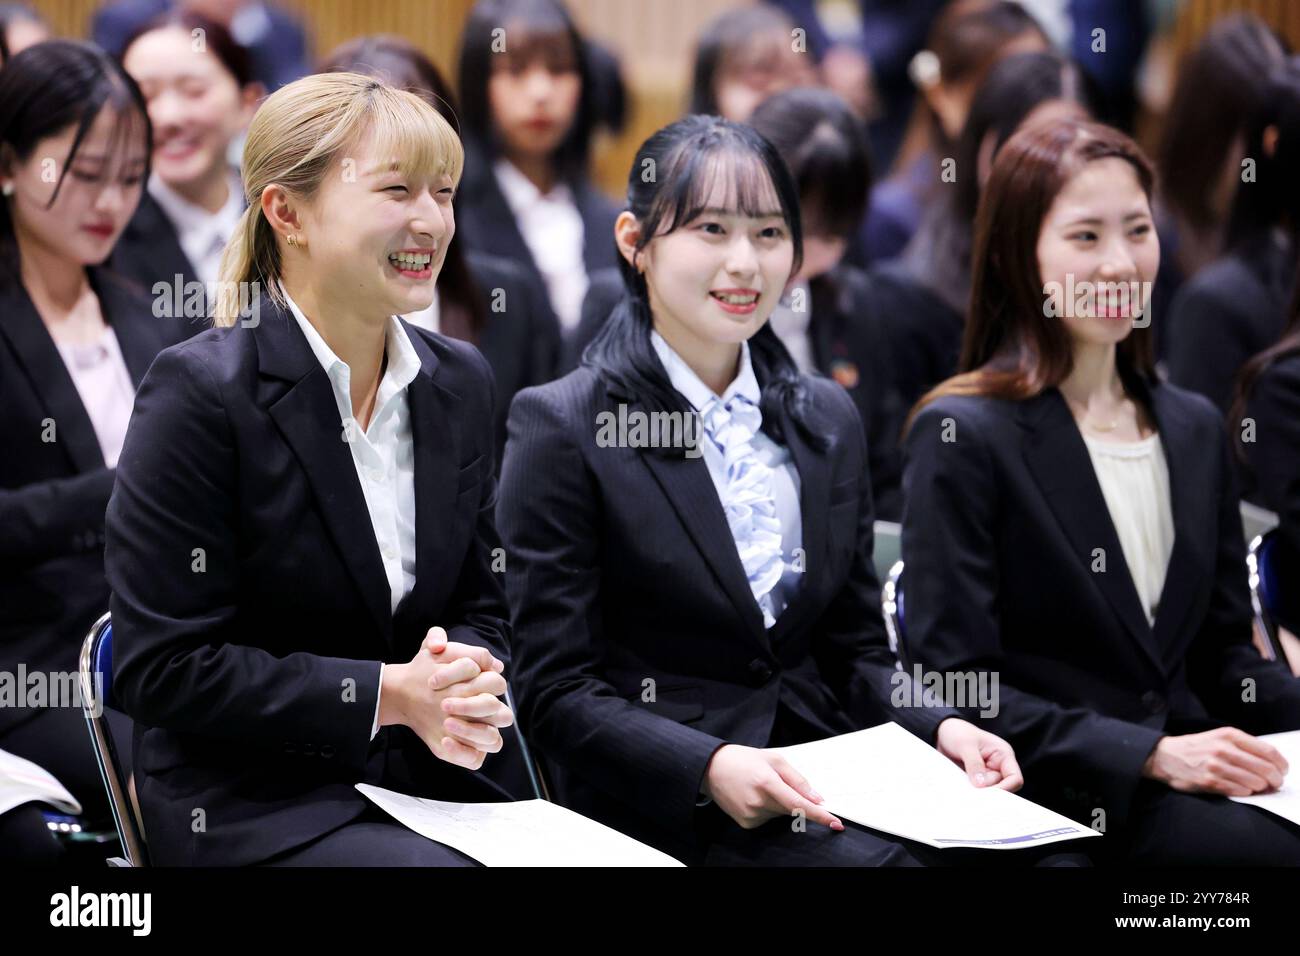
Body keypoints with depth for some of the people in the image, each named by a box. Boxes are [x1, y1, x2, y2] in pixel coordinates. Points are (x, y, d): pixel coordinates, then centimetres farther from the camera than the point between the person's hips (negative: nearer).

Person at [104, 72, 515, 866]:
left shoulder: (460, 381, 9)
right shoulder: (200, 392, -11)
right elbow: (163, 668, -13)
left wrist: (459, 680, -9)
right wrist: (387, 694, -18)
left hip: (419, 785, 6)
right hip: (248, 811, -6)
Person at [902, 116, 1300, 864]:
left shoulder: (1195, 431, 17)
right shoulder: (961, 436, -4)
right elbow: (954, 686, -9)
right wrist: (1153, 754, -17)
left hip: (1192, 779, 7)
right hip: (1046, 800, -7)